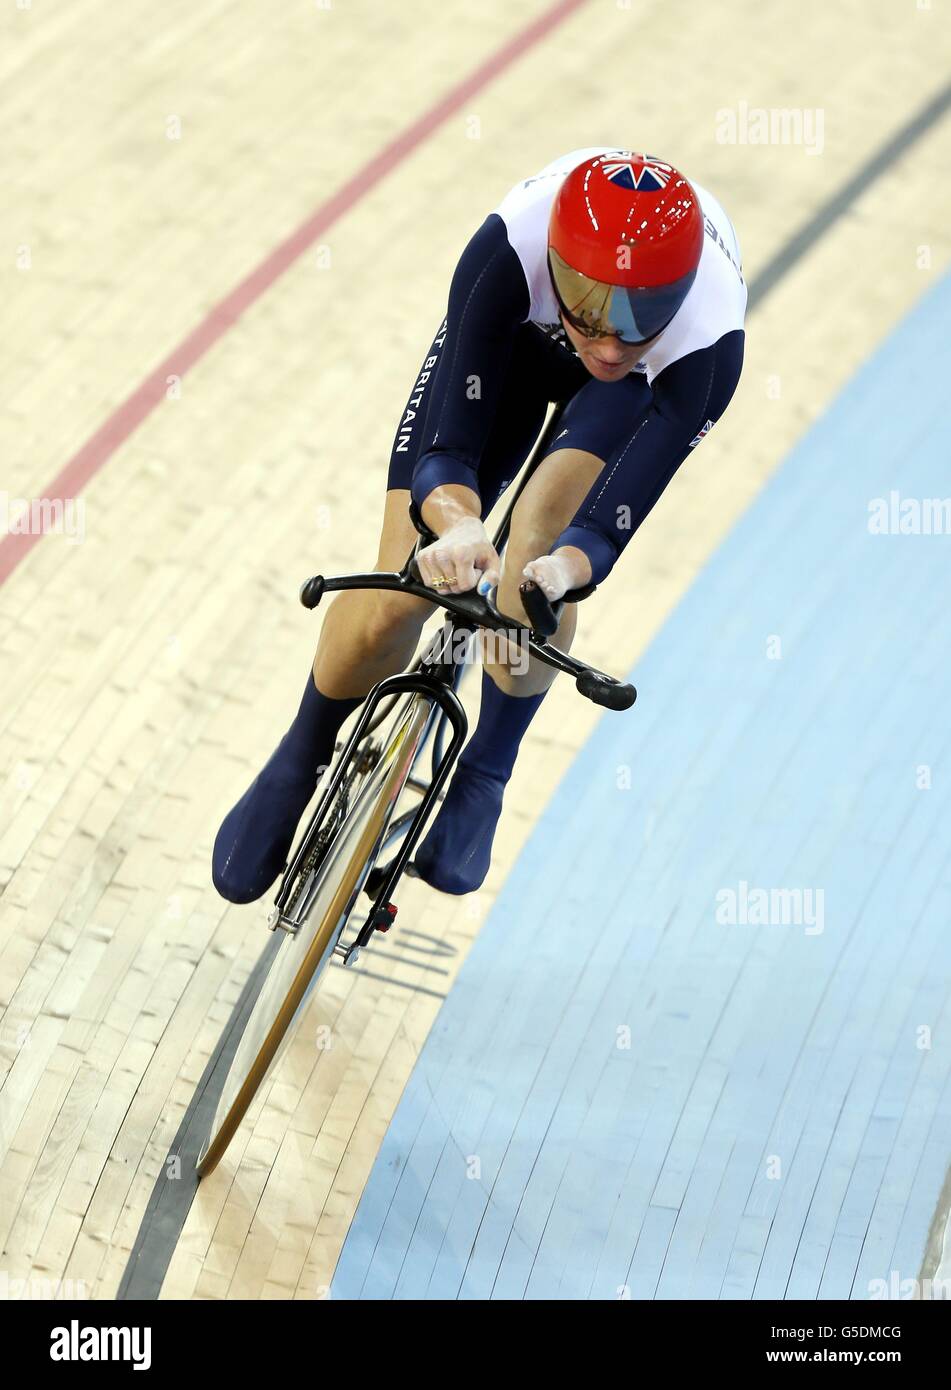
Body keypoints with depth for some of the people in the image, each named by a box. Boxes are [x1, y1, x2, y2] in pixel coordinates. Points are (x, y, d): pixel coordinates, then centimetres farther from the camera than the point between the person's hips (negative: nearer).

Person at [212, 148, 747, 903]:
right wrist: (455, 523, -59)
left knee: (540, 535, -28)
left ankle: (484, 777, -2)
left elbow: (608, 522, -41)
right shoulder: (509, 248, -42)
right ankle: (299, 762, 22)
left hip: (654, 381, 0)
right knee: (394, 599, -10)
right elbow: (447, 447, -38)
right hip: (514, 337, 1)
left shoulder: (709, 347, -42)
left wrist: (561, 571, -63)